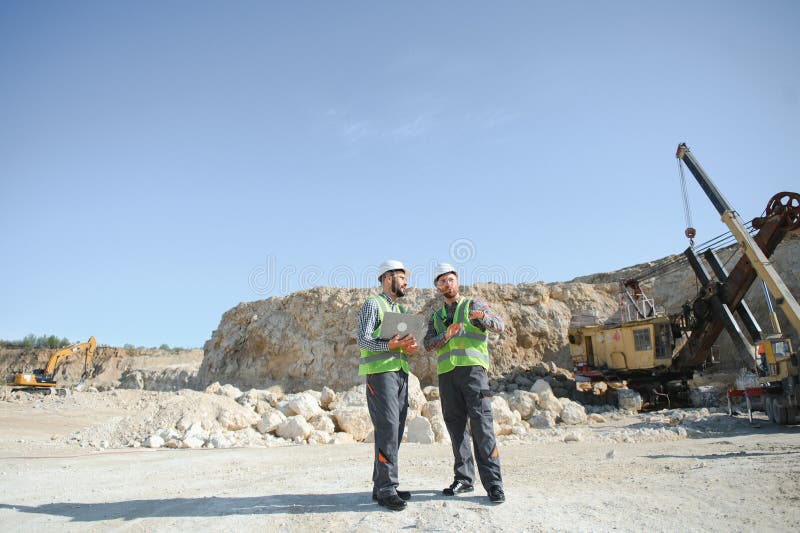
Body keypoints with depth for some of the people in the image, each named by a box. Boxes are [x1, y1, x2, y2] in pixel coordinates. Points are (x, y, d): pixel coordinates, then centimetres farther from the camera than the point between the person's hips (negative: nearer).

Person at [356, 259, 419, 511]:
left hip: (400, 372, 8)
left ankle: (382, 486, 14)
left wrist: (409, 348, -1)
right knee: (387, 427, -13)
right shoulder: (372, 304, -1)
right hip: (380, 371, -8)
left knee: (396, 430, 6)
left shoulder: (400, 310, 22)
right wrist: (389, 344, -24)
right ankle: (387, 488, -6)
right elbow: (363, 339, -10)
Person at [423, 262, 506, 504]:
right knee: (456, 427, 6)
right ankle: (464, 479, 16)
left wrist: (483, 316, -26)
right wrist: (446, 335, -16)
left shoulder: (473, 304, 10)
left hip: (472, 368, -4)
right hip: (446, 373, 4)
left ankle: (493, 483, -6)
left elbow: (500, 326, -3)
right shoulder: (435, 317, 20)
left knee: (482, 424, -10)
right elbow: (428, 344, 5)